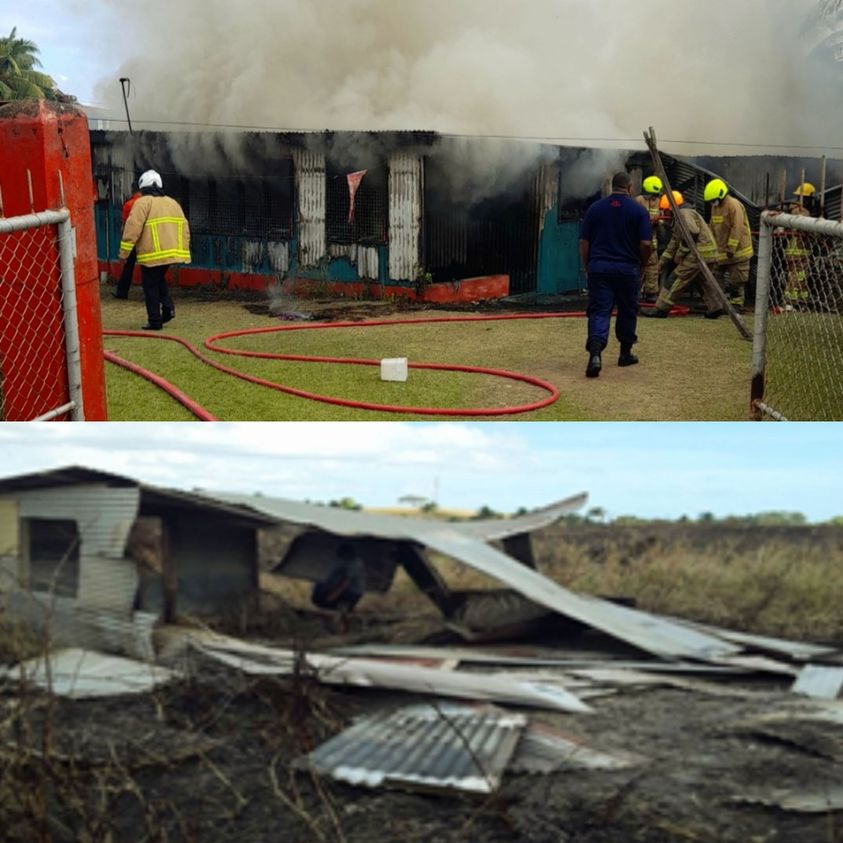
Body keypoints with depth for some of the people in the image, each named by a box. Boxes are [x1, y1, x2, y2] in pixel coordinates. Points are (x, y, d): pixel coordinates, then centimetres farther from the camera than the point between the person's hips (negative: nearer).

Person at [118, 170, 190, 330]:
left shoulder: (143, 203, -4)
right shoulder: (173, 203, 17)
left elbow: (132, 228, -12)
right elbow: (185, 228, 16)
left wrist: (124, 252, -9)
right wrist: (183, 250, 21)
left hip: (153, 254, -6)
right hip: (172, 251, 7)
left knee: (150, 285, 3)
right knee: (159, 279, 25)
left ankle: (155, 321, 2)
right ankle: (167, 307, 9)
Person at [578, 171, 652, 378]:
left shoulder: (595, 208, 5)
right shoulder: (638, 210, -2)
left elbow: (584, 242, 5)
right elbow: (646, 244, -8)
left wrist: (587, 266, 14)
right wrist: (642, 264, 9)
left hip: (598, 267, 1)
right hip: (628, 268, -1)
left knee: (599, 312, -4)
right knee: (627, 312, 16)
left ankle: (595, 353, -24)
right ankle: (625, 354, 27)